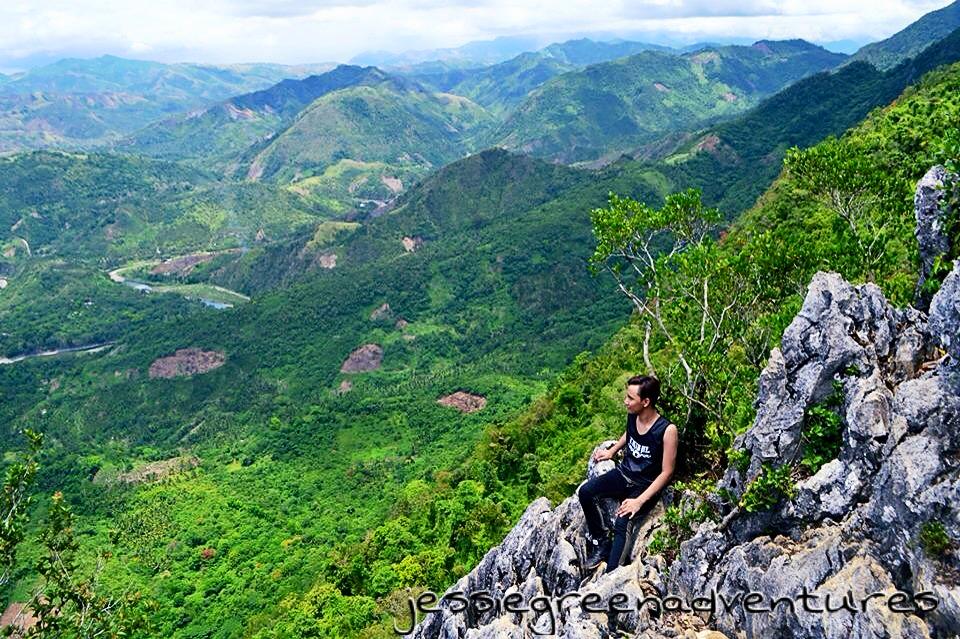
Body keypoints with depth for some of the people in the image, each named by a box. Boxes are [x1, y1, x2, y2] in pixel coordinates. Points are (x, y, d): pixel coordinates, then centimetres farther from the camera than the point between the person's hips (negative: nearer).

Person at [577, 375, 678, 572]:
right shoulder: (632, 416, -6)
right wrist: (612, 451, 13)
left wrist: (639, 501, -24)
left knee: (622, 523, -29)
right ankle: (601, 542, -3)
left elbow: (666, 472, -19)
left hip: (646, 487, -6)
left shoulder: (667, 430, -24)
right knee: (585, 492, -17)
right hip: (624, 474, 6)